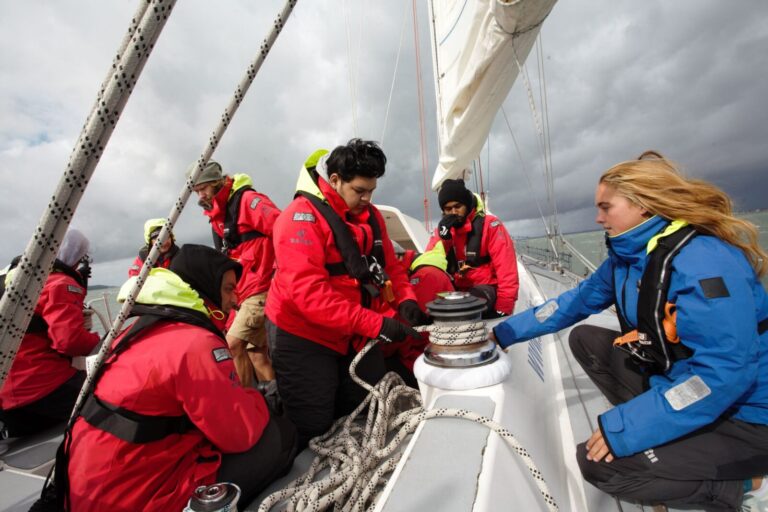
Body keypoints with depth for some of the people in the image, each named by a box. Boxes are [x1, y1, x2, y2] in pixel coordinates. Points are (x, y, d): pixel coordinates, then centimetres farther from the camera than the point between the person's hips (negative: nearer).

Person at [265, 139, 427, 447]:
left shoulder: (370, 215, 4)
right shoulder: (302, 218, -19)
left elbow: (390, 265, 6)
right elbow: (309, 293, -28)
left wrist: (405, 298, -14)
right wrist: (376, 324, -30)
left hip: (357, 336, 7)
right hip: (305, 337, -6)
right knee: (311, 429, 5)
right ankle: (274, 399, 33)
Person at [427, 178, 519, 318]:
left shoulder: (490, 224, -8)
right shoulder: (443, 228, 6)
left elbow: (506, 268, -13)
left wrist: (503, 307, -19)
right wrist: (442, 236, -18)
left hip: (487, 288, -4)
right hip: (458, 290, 4)